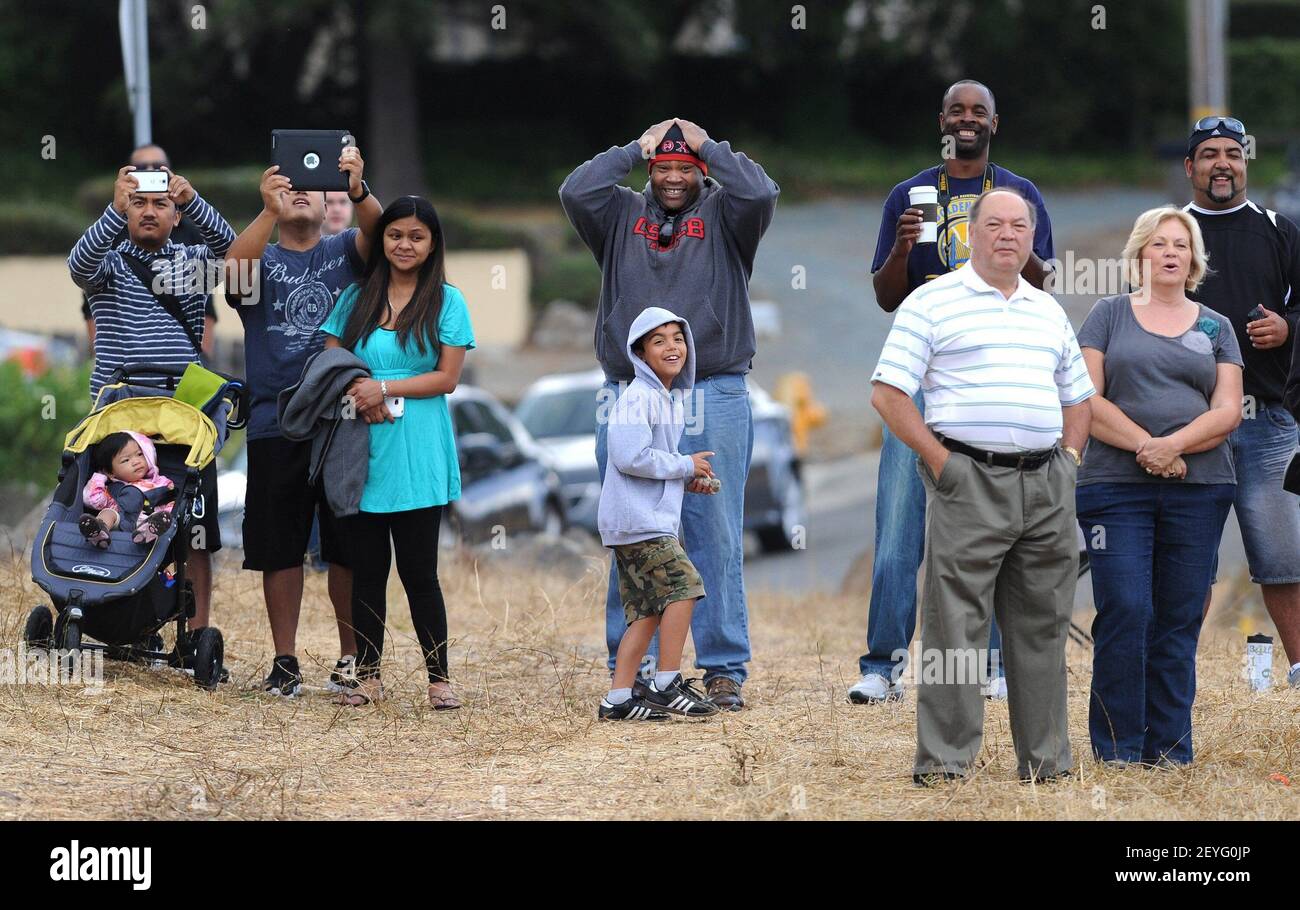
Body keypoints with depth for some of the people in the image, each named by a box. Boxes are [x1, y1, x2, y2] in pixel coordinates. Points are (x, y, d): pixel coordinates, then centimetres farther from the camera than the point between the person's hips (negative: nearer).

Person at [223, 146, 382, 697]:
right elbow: (235, 270, -17)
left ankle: (352, 658, 12)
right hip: (276, 428, 0)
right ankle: (284, 661, 10)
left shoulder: (345, 252, 9)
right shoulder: (263, 259, 6)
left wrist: (359, 190, -35)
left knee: (350, 548, 3)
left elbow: (377, 231, -13)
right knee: (280, 548, 3)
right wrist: (269, 212, -34)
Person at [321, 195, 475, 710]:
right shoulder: (357, 299, 11)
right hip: (361, 454, 3)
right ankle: (368, 676, 11)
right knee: (367, 568, 6)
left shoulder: (446, 301, 3)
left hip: (417, 459, -3)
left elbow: (447, 378, -3)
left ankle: (438, 678, 3)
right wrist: (362, 399, -11)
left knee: (418, 570, -3)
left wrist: (384, 388, -13)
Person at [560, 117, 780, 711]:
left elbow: (761, 193, -10)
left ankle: (724, 669, 2)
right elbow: (575, 192, -2)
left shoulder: (723, 215, 10)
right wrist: (635, 148, 5)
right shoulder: (623, 216, 14)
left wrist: (709, 146, 2)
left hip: (714, 398, -2)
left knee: (716, 537, -2)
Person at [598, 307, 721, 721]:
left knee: (648, 610, 7)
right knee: (683, 586, -13)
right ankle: (667, 686, -8)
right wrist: (686, 466, -13)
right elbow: (631, 457, -24)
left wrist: (688, 478, 9)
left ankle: (618, 699, 7)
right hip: (637, 519, -10)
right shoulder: (639, 397, -14)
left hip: (654, 519, 10)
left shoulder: (672, 398, 18)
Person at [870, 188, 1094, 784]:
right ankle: (942, 764, -6)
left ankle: (1045, 760, 15)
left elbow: (1077, 398, 27)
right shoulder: (932, 303, 1)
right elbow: (888, 394, -4)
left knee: (1042, 626, 8)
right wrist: (940, 461, -10)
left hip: (1047, 487, 5)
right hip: (969, 484, -5)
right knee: (954, 629, -7)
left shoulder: (1049, 312, 19)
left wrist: (1069, 458, 11)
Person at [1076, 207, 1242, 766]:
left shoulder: (1215, 328, 15)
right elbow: (1087, 400, -1)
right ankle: (1117, 749, -4)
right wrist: (1145, 445, -11)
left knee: (1179, 620, 1)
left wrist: (1174, 446, -13)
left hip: (1199, 487, 2)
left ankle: (1170, 750, 5)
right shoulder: (1109, 315, 9)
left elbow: (1227, 413, 4)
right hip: (1116, 487, -2)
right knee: (1124, 612, -11)